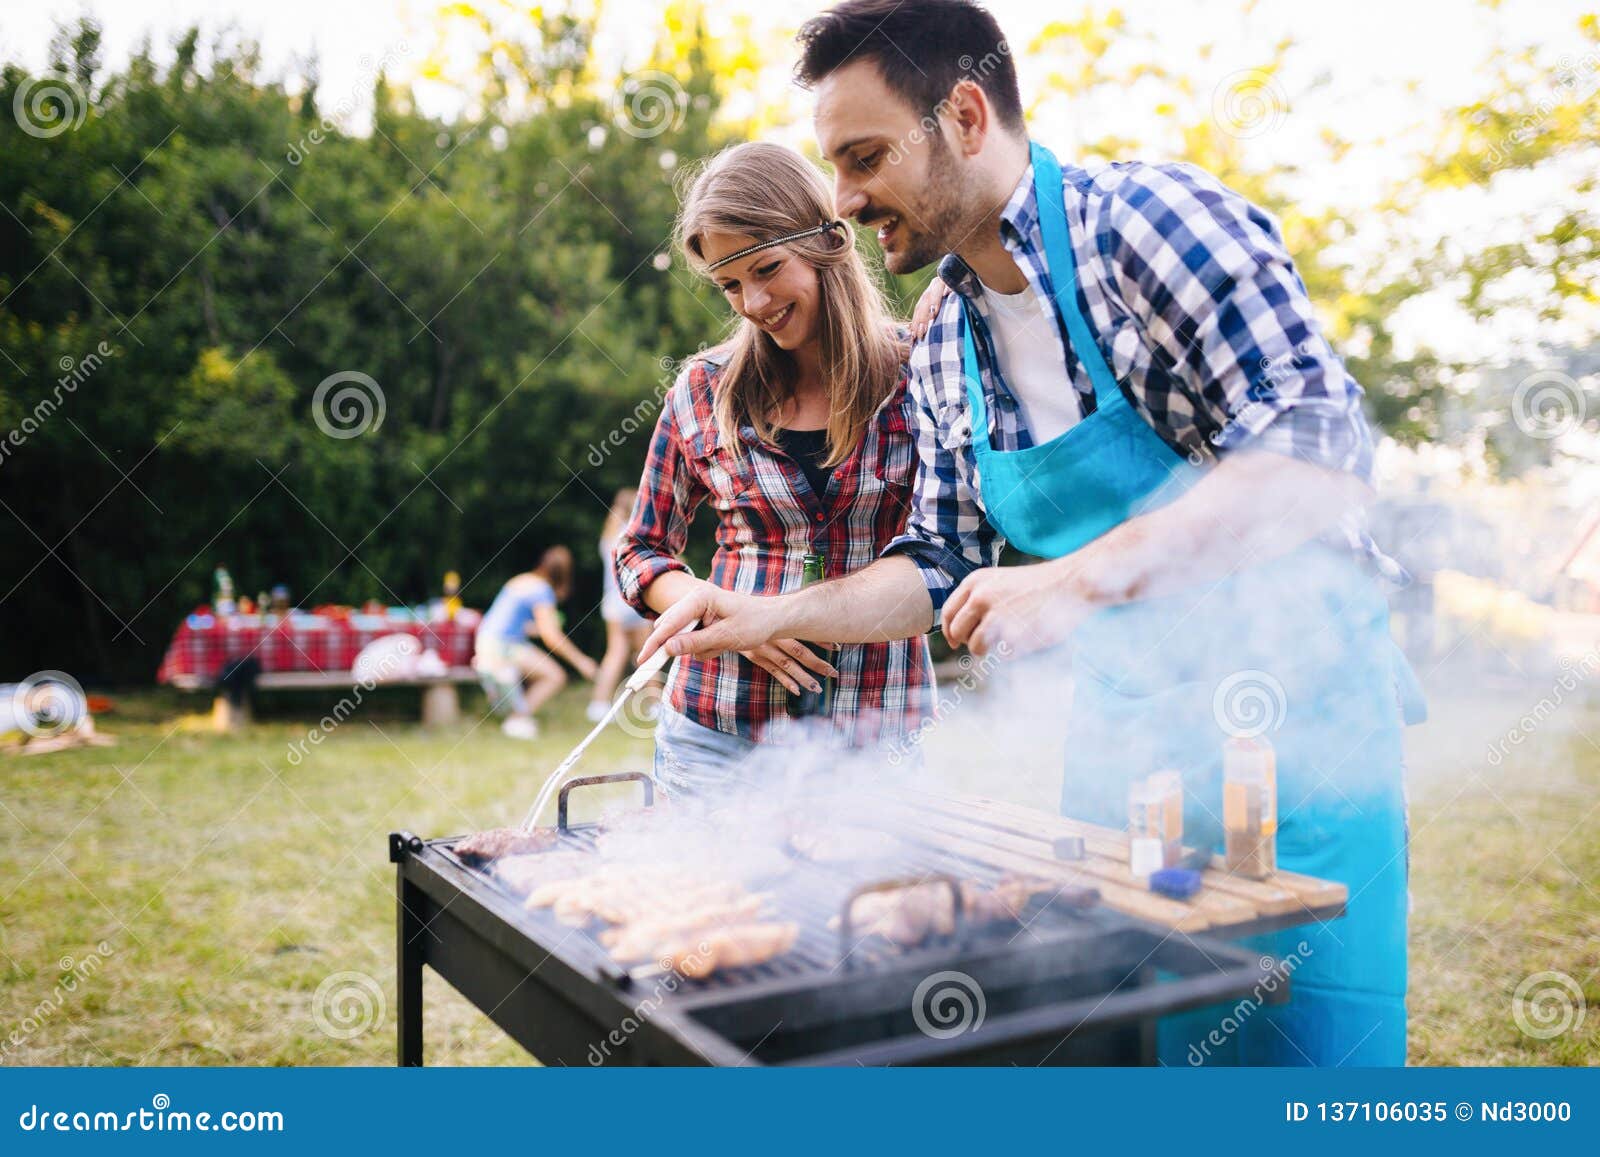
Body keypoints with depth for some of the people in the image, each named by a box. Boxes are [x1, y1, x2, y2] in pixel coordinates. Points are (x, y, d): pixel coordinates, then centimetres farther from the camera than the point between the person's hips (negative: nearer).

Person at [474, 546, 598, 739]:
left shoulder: (522, 580, 13)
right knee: (556, 676, -10)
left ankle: (518, 715, 14)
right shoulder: (542, 590, -14)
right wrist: (580, 660, -11)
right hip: (501, 646, -10)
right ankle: (518, 720, -6)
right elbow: (550, 636, -18)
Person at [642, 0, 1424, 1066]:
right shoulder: (942, 358, 8)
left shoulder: (1146, 219, -14)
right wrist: (771, 616, 4)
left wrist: (1080, 579, -29)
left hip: (1294, 710, -6)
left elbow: (1321, 456, -23)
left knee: (1308, 1051, 0)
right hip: (1123, 737, 6)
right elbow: (944, 568, 15)